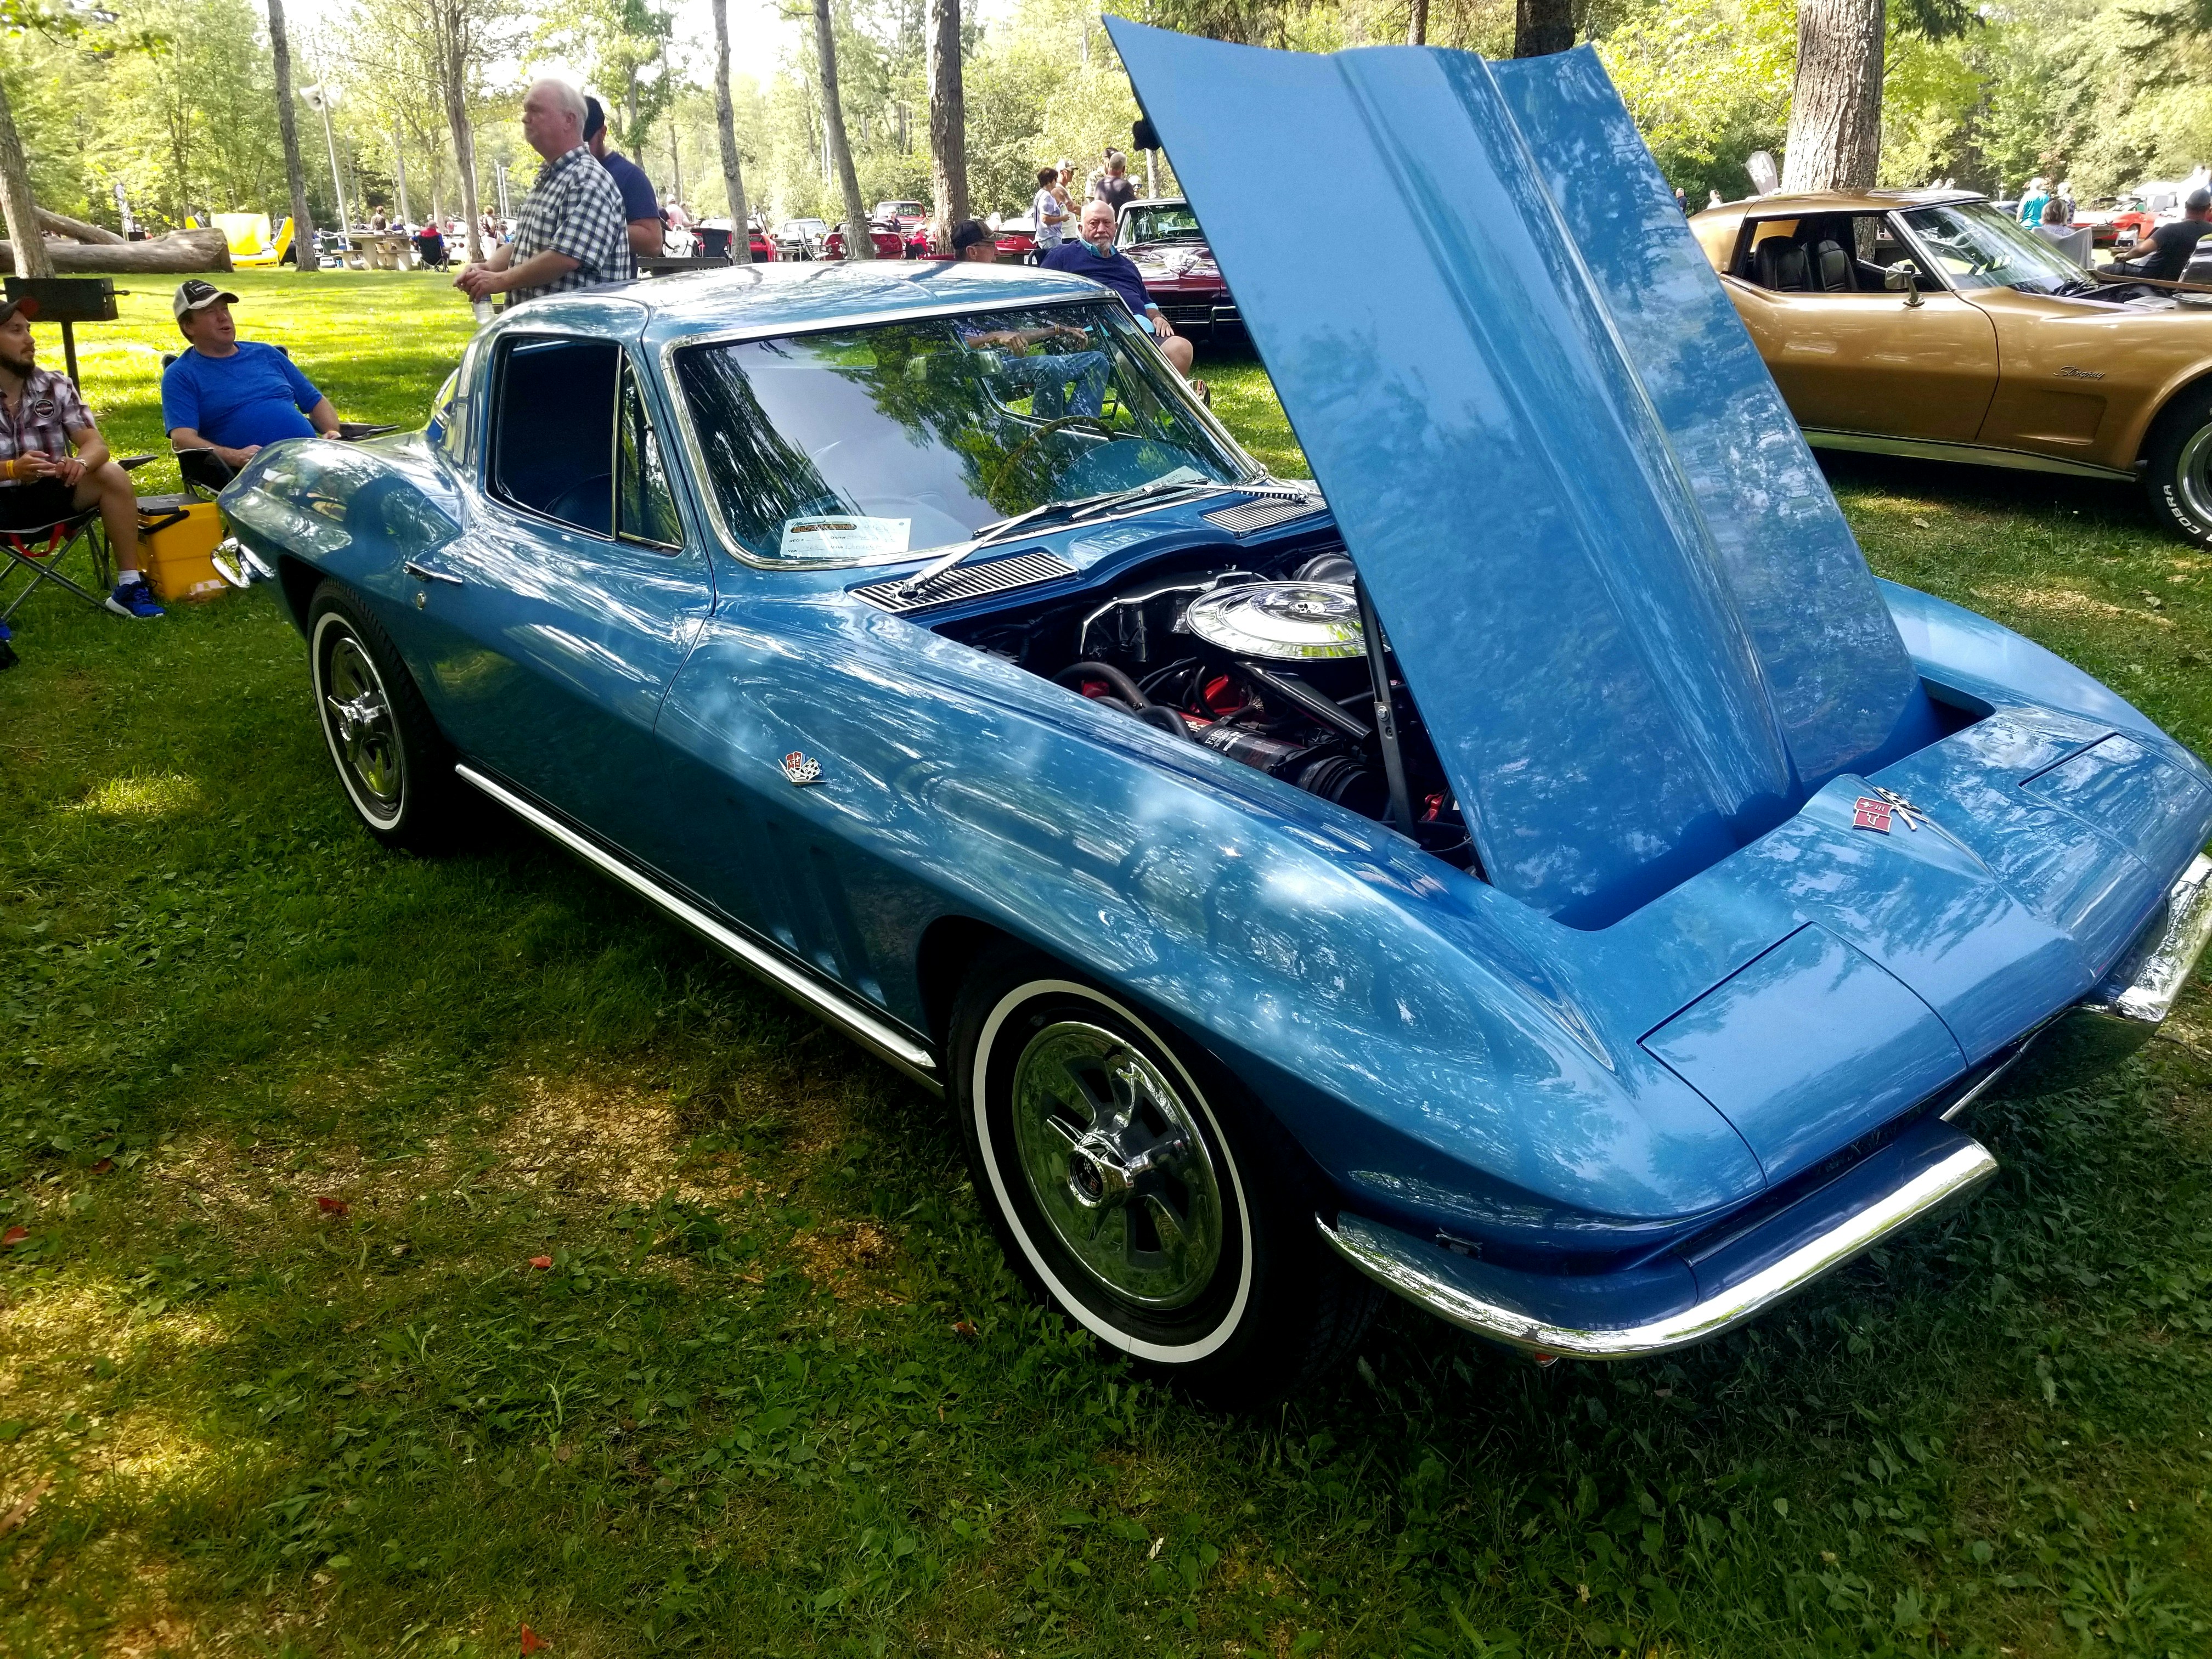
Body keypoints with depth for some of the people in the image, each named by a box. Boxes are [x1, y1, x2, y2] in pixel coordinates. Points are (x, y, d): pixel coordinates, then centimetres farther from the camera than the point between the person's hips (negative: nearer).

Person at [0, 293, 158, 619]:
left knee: (113, 476, -20)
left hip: (52, 494, 3)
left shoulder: (55, 386, 1)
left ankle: (129, 587, -15)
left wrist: (81, 463, -30)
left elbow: (95, 443, -6)